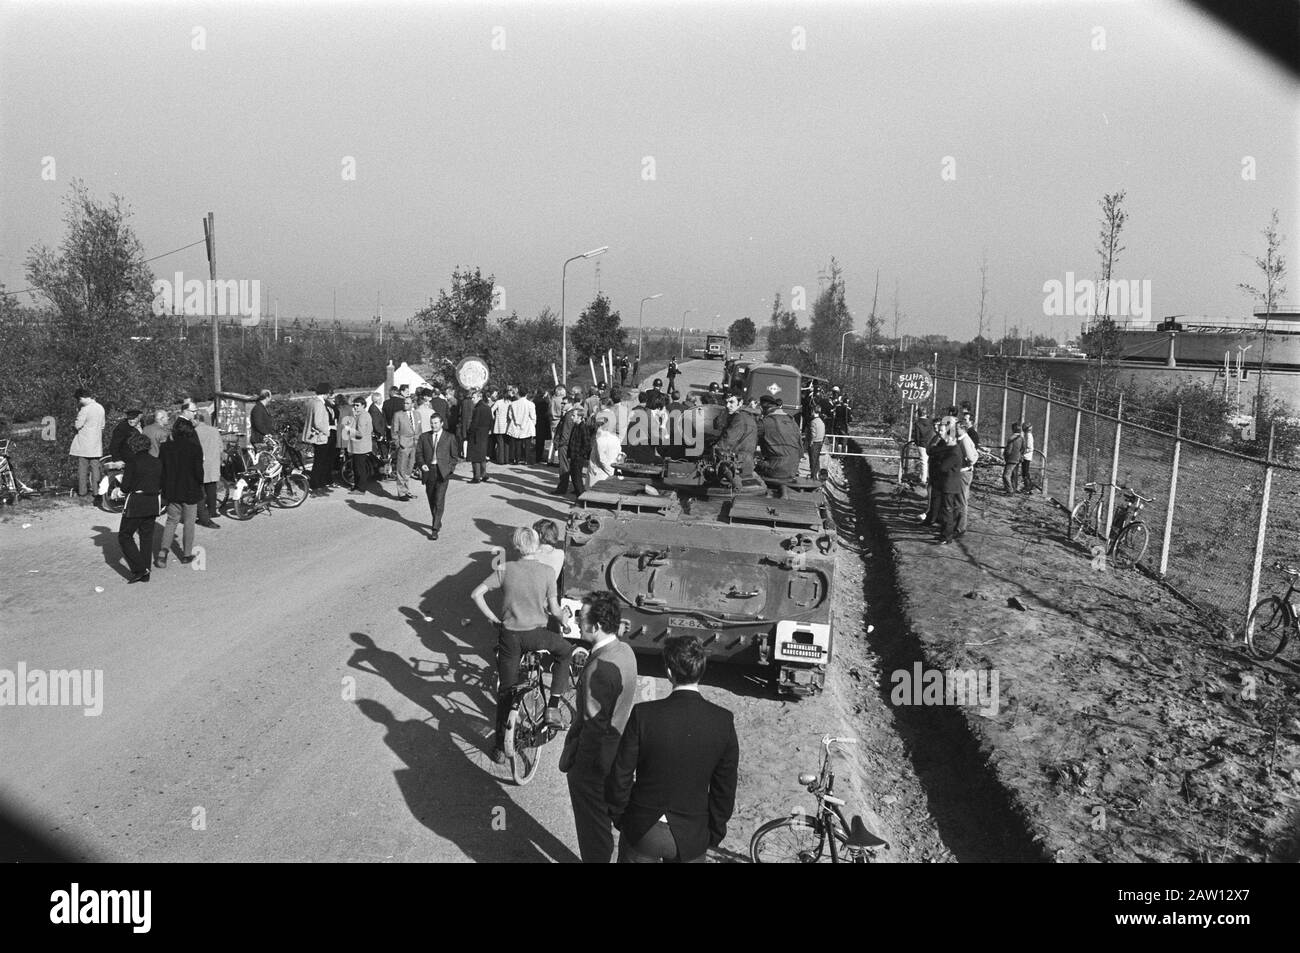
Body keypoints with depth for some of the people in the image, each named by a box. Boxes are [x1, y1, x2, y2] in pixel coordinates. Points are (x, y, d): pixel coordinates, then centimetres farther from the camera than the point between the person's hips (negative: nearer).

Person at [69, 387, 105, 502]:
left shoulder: (85, 409, -16)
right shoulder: (100, 408, 6)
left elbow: (77, 426, -14)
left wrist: (73, 426, 7)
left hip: (84, 444, -6)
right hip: (96, 444, 6)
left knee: (82, 469, 2)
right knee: (95, 468, 9)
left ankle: (82, 492, 5)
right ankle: (96, 491, 10)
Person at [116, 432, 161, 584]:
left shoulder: (133, 461, -11)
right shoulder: (157, 462, 6)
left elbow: (125, 487, -12)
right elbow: (161, 486, 9)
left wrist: (124, 491, 8)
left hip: (135, 503, -6)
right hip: (153, 503, 6)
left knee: (125, 536, 6)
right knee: (147, 537, 13)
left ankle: (139, 569, -4)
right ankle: (145, 574, 17)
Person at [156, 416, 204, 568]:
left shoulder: (166, 447, -3)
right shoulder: (195, 448, -14)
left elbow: (160, 468, 2)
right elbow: (198, 471, -13)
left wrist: (165, 486, 12)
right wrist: (200, 484, 6)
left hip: (171, 491, 3)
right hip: (190, 492, -3)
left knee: (171, 521, 15)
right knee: (189, 523, 9)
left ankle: (163, 549, -1)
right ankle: (187, 554, 16)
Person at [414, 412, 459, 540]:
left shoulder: (450, 437, 5)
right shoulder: (424, 437, 10)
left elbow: (454, 455, 9)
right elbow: (418, 452, 9)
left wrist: (450, 468, -4)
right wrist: (422, 464, -9)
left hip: (443, 472, -3)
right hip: (428, 471, 3)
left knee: (439, 501, -11)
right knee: (431, 500, 12)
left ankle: (435, 529, -12)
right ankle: (438, 522, 33)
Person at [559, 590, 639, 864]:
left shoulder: (600, 668, -31)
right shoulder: (625, 650, -3)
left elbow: (592, 725, -25)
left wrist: (568, 759, -13)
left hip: (592, 762, -9)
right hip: (615, 753, 9)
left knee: (592, 830, 12)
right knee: (604, 822, 27)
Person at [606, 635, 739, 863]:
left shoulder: (643, 714, -19)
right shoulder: (723, 721, -13)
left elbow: (620, 775, -10)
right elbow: (725, 787, -4)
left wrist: (618, 814, 8)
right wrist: (715, 833, 11)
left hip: (642, 830, -1)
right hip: (692, 836, 1)